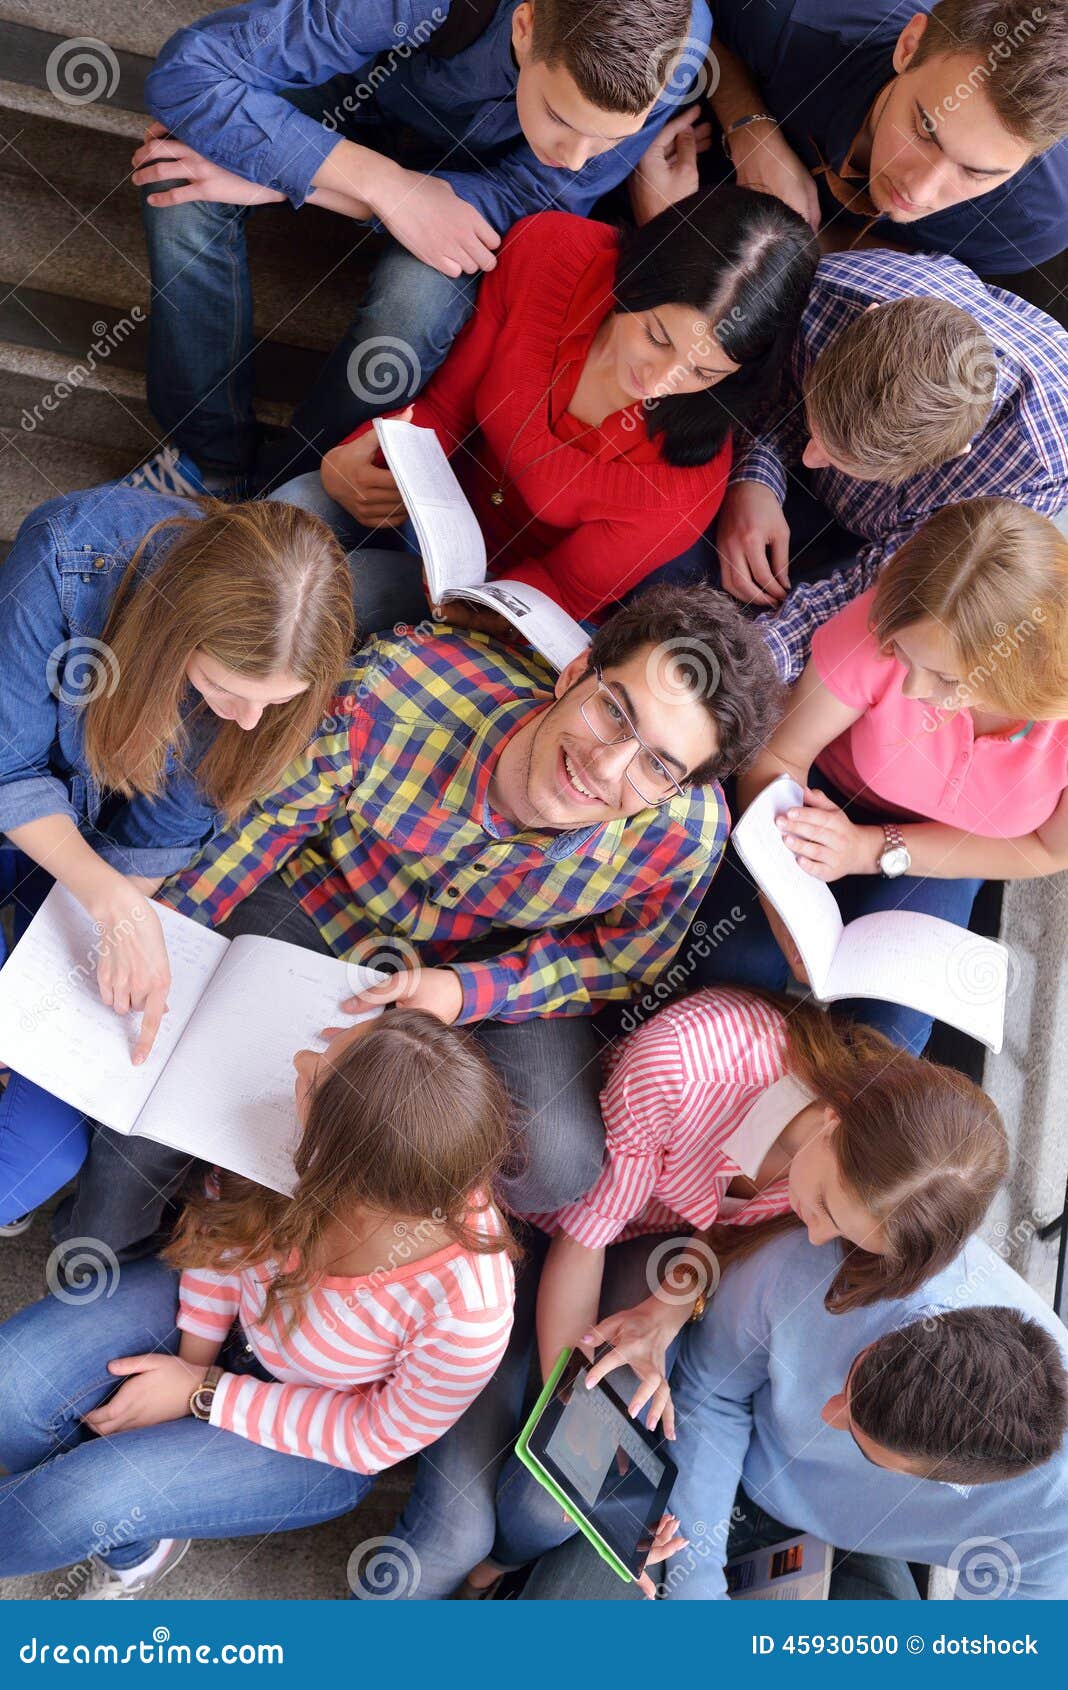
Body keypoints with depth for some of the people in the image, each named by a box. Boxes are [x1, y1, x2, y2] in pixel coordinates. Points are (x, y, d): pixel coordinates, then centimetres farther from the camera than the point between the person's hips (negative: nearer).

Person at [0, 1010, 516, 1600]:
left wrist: (200, 1394, -18)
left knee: (82, 1502, -19)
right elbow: (225, 1212, -7)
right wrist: (195, 1354, -12)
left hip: (325, 1445, -4)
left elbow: (377, 1437, -20)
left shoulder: (467, 1311, -40)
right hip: (233, 1313, 4)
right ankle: (132, 1545, 19)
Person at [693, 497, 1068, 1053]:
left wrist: (874, 850, -26)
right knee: (735, 967, -16)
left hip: (944, 849, 1)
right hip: (832, 793, 0)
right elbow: (777, 755, -22)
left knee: (883, 1029, -15)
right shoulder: (882, 627, -37)